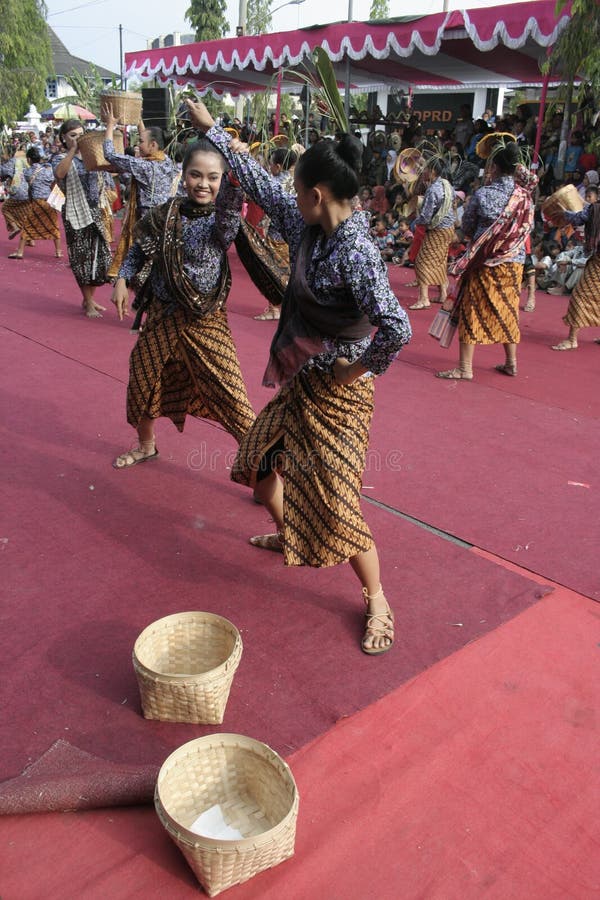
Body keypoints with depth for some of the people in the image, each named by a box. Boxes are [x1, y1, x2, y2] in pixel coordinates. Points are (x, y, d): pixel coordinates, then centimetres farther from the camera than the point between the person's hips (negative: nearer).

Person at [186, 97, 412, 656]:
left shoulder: (355, 251, -26)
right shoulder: (307, 227, 0)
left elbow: (396, 328, -36)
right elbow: (259, 183, 13)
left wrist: (359, 366, -19)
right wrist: (211, 128, 20)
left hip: (336, 388, -9)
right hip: (300, 380, 9)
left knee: (332, 497, -4)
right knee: (259, 459, 23)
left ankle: (377, 600, 16)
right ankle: (285, 536, 50)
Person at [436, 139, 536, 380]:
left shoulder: (482, 194, -11)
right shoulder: (524, 195, 0)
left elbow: (466, 228, 0)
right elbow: (528, 228, 8)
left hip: (485, 262, -4)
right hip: (514, 263, 4)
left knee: (473, 313, 2)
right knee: (507, 311, 16)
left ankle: (465, 368, 2)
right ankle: (511, 363, 26)